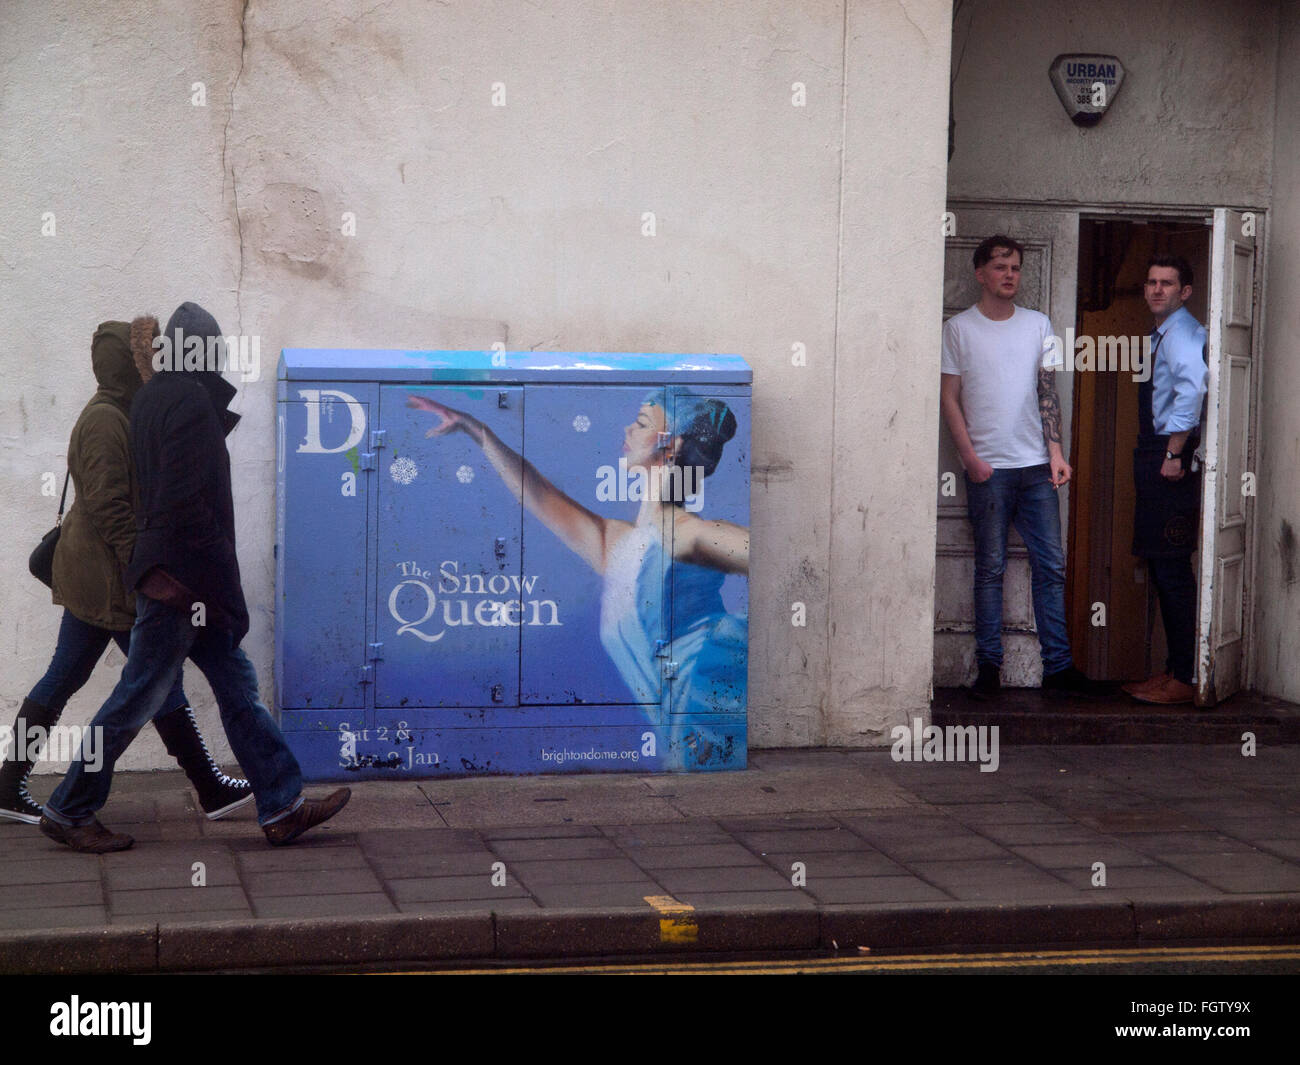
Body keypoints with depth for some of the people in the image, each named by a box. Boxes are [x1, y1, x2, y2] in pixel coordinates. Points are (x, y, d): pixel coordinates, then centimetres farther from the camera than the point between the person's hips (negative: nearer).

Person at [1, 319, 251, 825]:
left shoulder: (113, 416, 14)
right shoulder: (105, 422, -18)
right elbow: (109, 508, -22)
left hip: (90, 575, 10)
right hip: (109, 579, -10)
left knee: (62, 678, 12)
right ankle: (210, 789, 8)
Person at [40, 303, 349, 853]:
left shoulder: (151, 397, 12)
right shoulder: (190, 400, -16)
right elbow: (186, 499, -22)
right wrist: (178, 576, -20)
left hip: (180, 580, 10)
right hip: (182, 575, -10)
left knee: (236, 684, 10)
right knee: (139, 694, -1)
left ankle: (281, 806, 12)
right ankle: (68, 812, 10)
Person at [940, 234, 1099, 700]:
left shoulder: (1038, 325, 13)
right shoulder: (959, 328, 3)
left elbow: (1048, 392, 11)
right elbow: (949, 397, 0)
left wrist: (1055, 451, 1)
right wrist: (970, 457, -9)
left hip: (1036, 466, 3)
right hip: (988, 467, -3)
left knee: (1051, 565, 1)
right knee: (990, 568, 0)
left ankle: (1057, 665, 5)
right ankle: (989, 666, 6)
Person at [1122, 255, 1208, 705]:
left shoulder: (1183, 333, -12)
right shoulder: (1163, 334, 20)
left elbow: (1192, 387, -30)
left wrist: (1175, 453, -27)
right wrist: (1158, 453, 17)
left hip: (1170, 459, -11)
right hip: (1154, 456, 11)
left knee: (1171, 568, -10)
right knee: (1162, 568, 13)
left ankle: (1184, 680, -7)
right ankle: (1174, 668, 20)